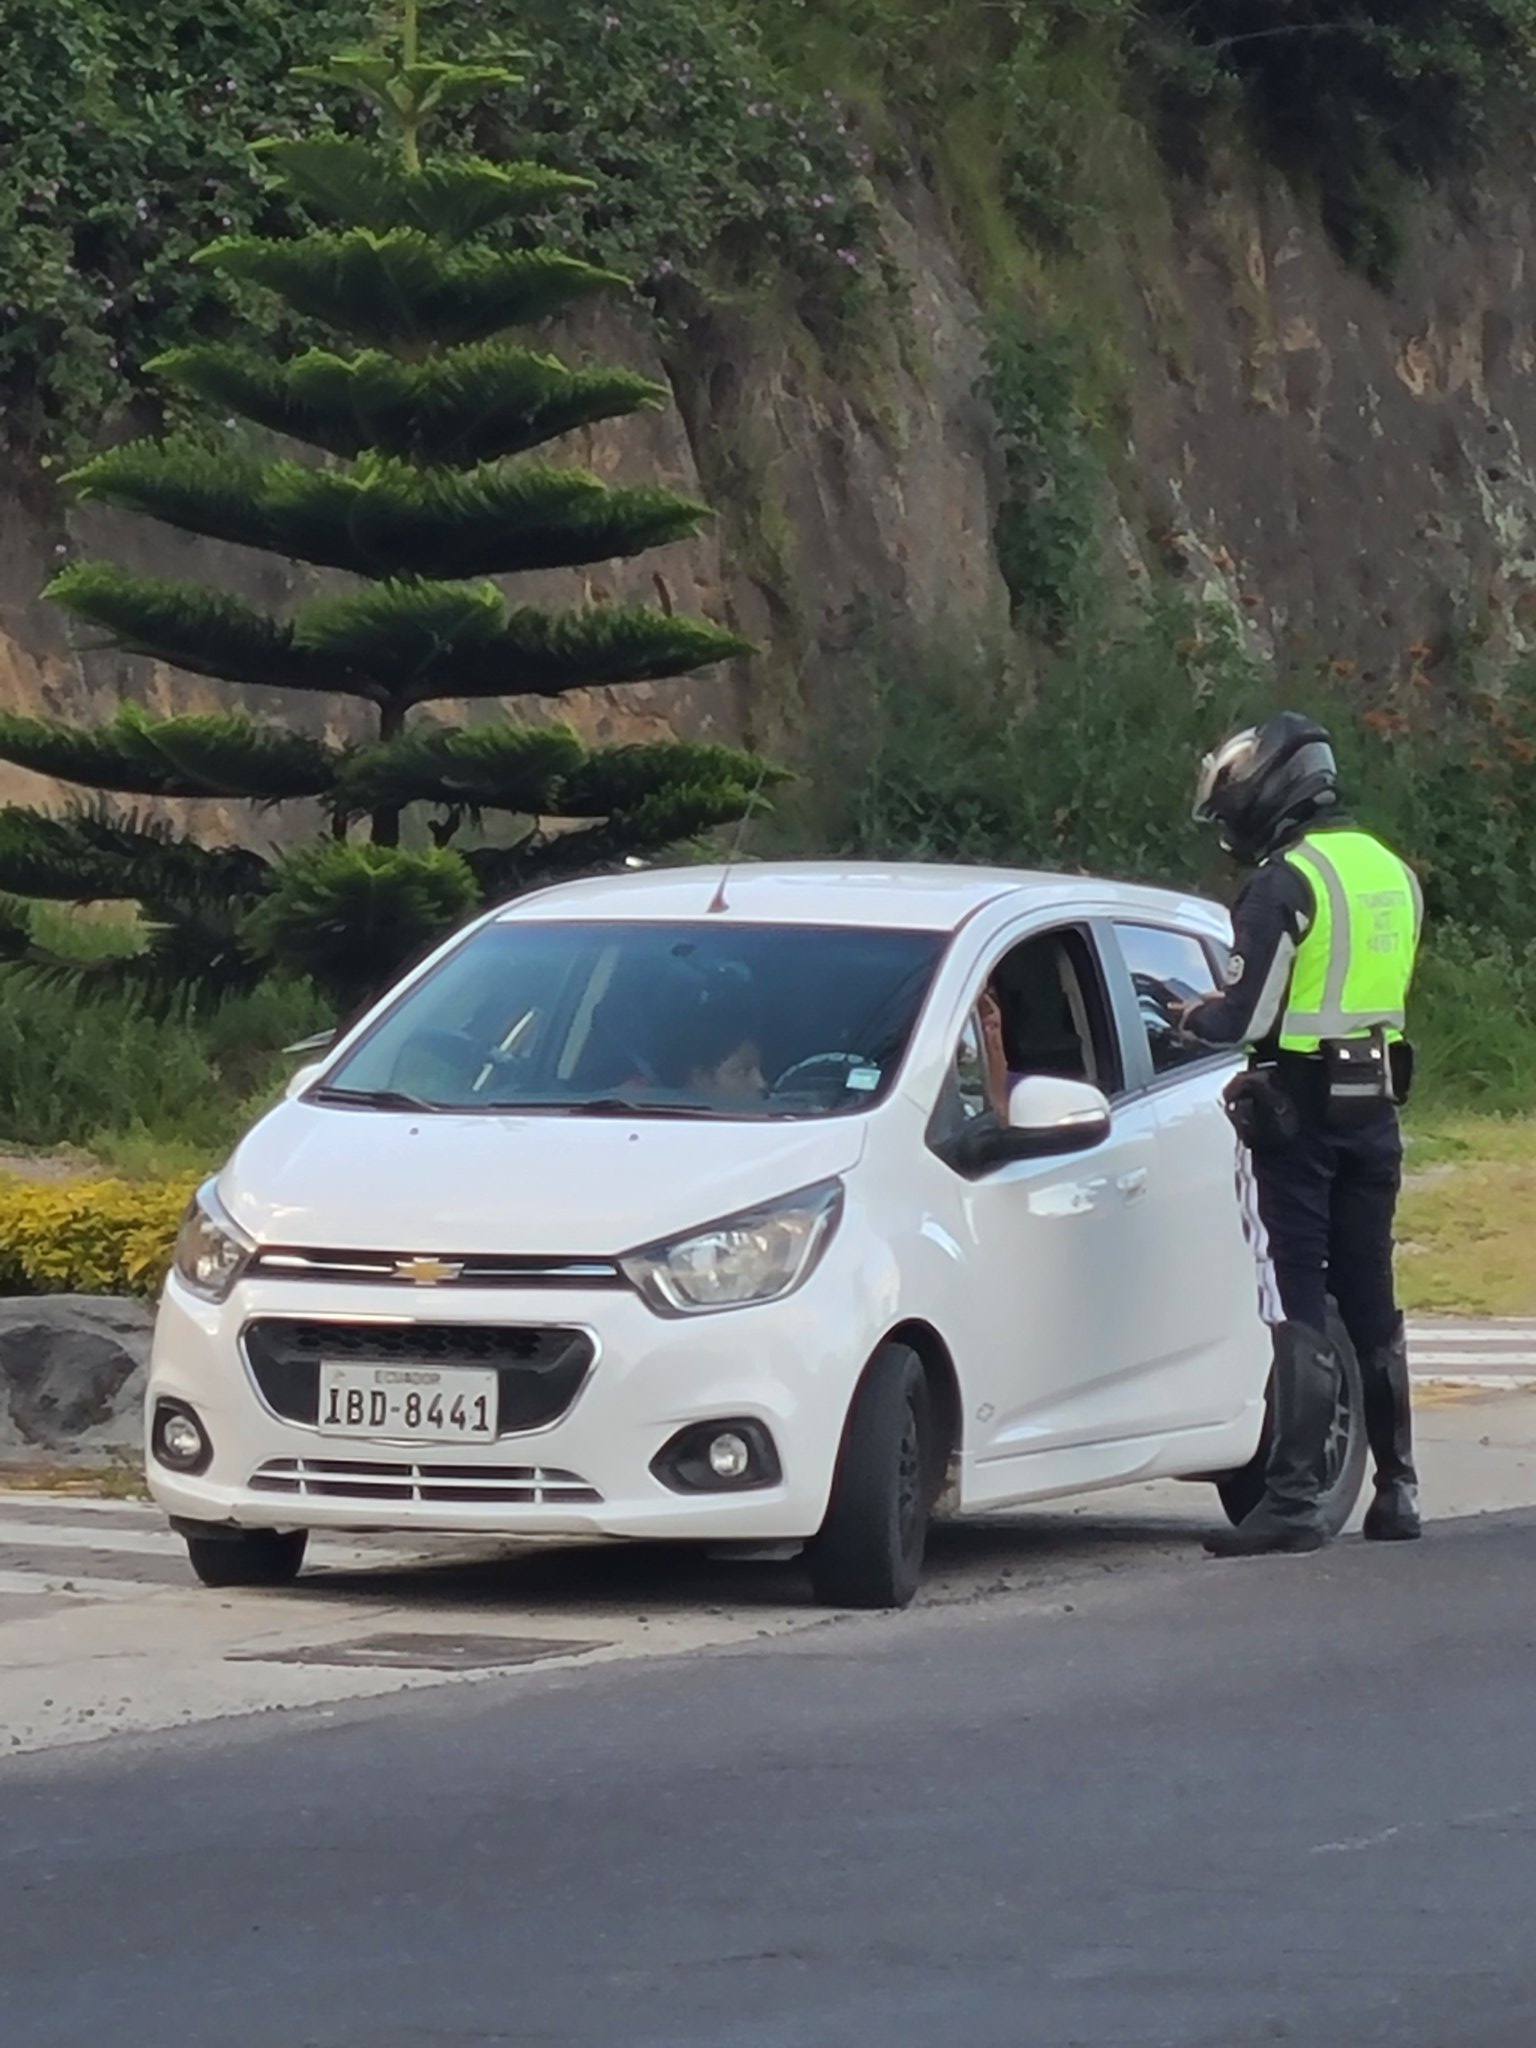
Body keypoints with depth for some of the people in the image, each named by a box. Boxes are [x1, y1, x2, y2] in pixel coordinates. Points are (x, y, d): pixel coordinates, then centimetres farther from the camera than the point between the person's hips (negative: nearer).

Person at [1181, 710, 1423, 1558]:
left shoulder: (1288, 882, -15)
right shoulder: (1393, 873, 11)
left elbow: (1246, 1016, -17)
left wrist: (1190, 1017, 4)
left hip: (1299, 1113, -7)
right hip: (1375, 1107, 7)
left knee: (1298, 1311, -7)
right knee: (1370, 1304, 14)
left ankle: (1293, 1501, -10)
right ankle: (1396, 1489, 18)